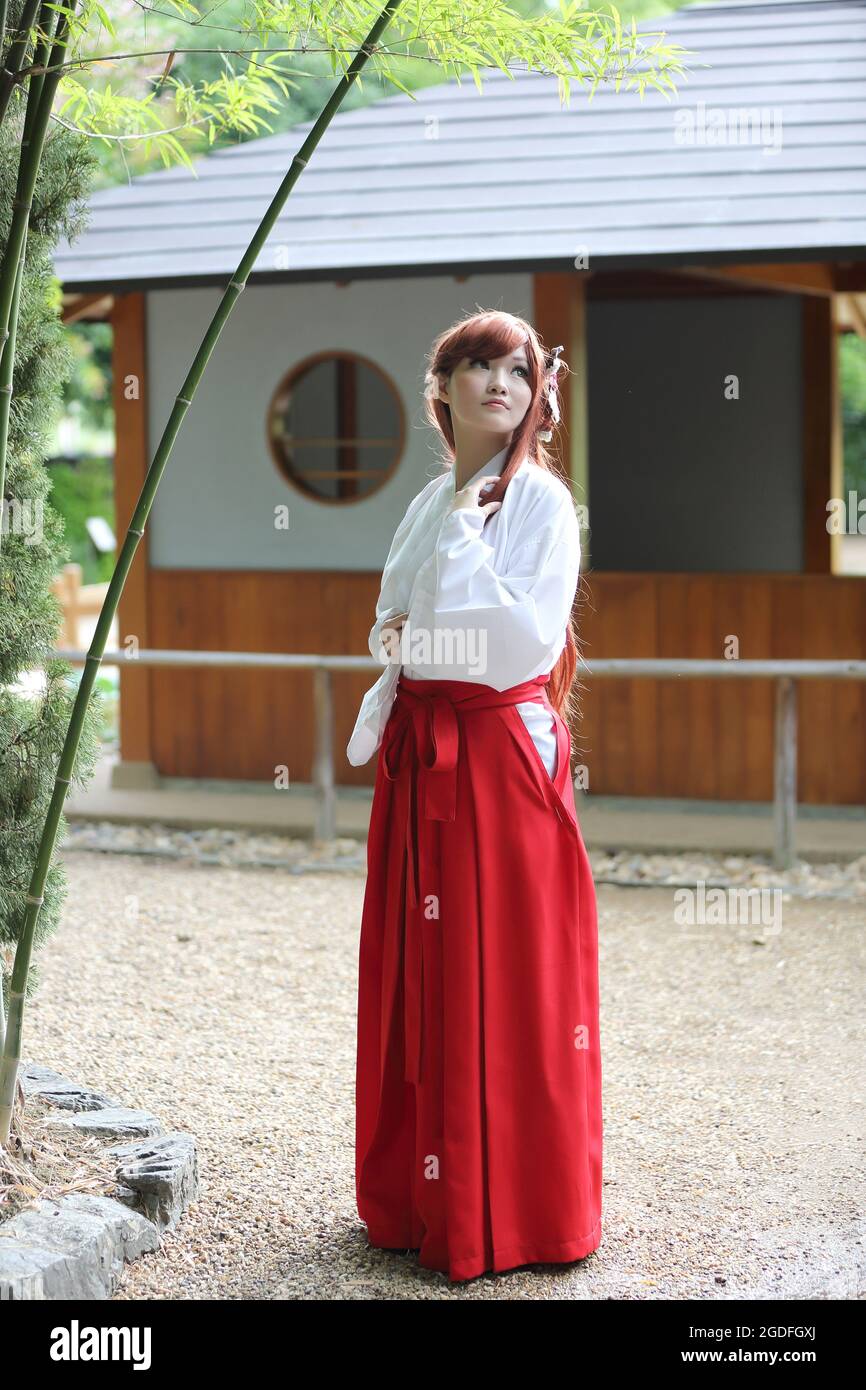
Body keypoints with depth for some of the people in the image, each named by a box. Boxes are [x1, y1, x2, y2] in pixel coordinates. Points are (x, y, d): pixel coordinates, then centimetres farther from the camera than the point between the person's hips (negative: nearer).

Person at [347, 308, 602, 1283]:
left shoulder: (541, 500, -6)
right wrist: (379, 726, 4)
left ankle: (516, 1214, 10)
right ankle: (423, 1197, 22)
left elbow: (532, 637, -17)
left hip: (500, 753, -7)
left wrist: (465, 539, -16)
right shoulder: (429, 504, 14)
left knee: (505, 980, -2)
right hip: (418, 755, 7)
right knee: (417, 973, 10)